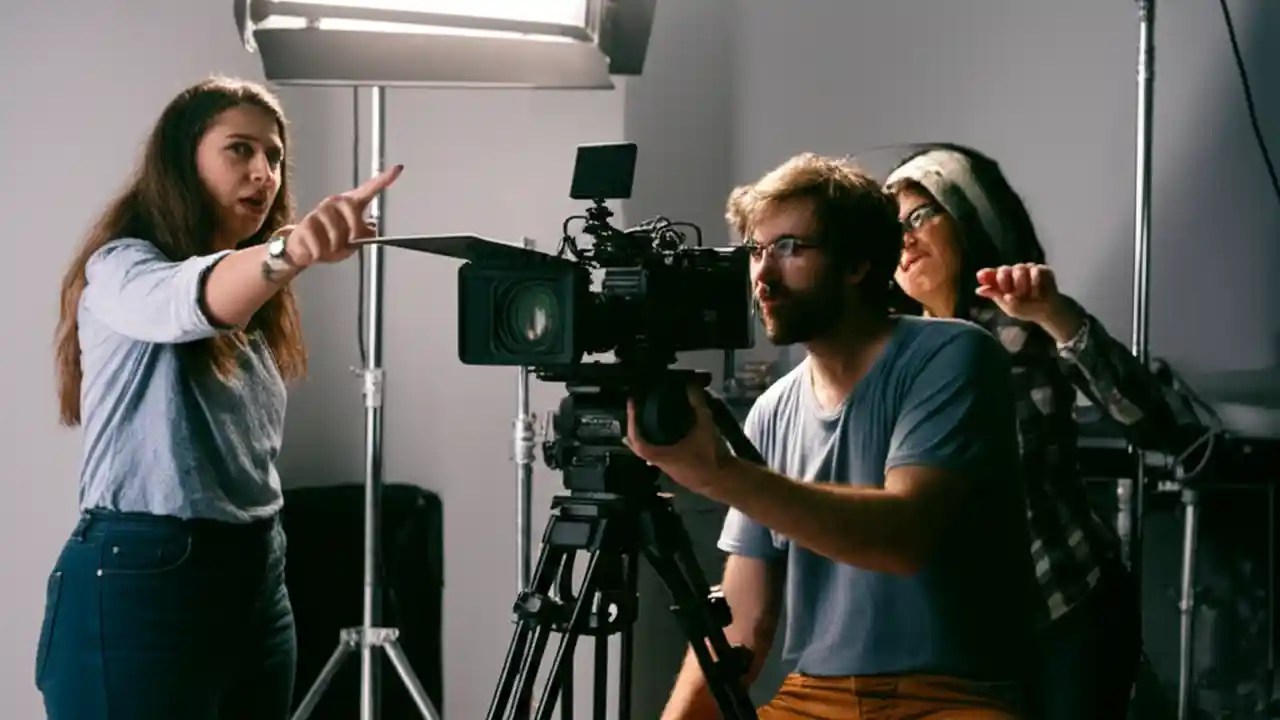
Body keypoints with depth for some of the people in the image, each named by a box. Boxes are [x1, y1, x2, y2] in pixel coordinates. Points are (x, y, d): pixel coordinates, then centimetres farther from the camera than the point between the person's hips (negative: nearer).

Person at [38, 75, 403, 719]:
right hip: (142, 584, -8)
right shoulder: (121, 268, -8)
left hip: (258, 581, 8)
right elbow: (184, 301, -32)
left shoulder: (254, 315, 18)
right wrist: (288, 249, -50)